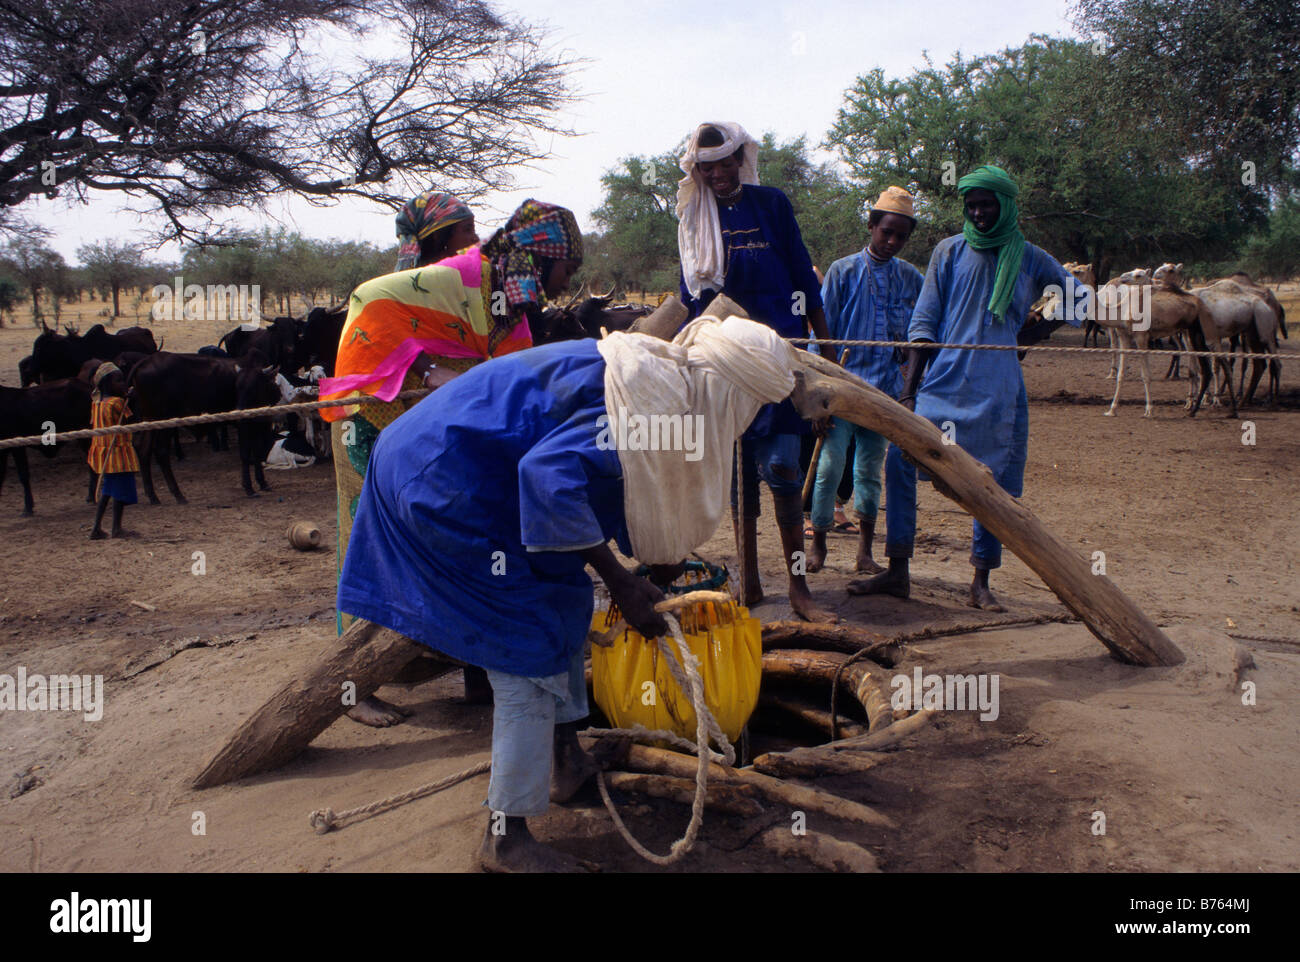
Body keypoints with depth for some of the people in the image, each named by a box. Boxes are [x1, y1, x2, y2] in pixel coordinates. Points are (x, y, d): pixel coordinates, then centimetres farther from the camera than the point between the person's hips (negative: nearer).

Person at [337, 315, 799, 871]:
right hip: (448, 485, -11)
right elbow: (551, 476, -35)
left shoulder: (654, 376, 8)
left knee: (563, 602, 19)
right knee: (531, 645, -6)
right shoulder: (649, 401, -22)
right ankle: (505, 837, 5)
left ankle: (566, 761, 32)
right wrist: (618, 581, -26)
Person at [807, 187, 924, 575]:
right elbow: (821, 332, -1)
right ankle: (818, 544, 14)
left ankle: (865, 552, 18)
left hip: (886, 391, 3)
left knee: (871, 470, 9)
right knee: (830, 466, -3)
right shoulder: (843, 271, 0)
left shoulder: (911, 278, 7)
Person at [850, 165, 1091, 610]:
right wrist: (909, 389, -4)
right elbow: (923, 322, 4)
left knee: (992, 481, 2)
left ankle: (981, 582, 15)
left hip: (998, 393, 0)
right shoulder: (949, 252, 8)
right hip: (943, 381, 0)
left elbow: (1080, 301, 16)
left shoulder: (1030, 259, 8)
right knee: (899, 461, -10)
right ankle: (897, 572, 2)